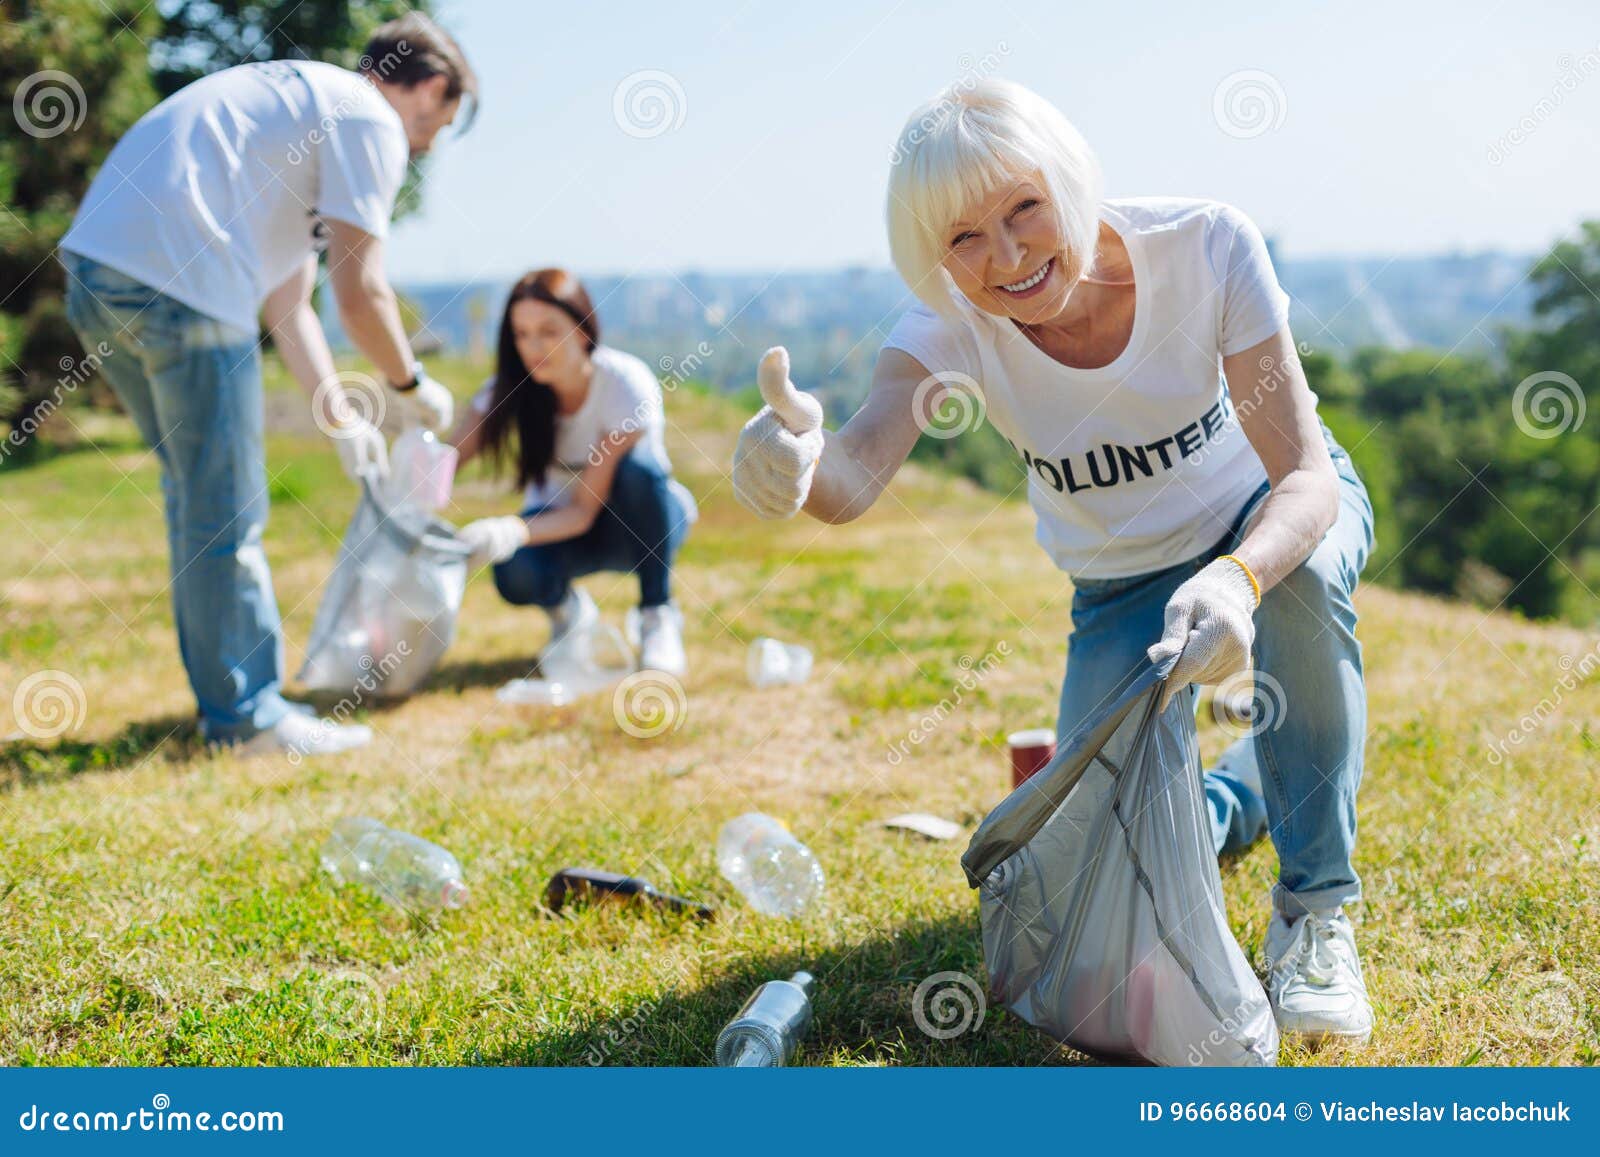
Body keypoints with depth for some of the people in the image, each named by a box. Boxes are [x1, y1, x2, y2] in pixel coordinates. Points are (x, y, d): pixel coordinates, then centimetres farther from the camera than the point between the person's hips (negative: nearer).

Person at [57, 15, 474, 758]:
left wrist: (340, 419, 28)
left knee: (197, 498, 19)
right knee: (226, 514, 0)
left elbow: (288, 302, 29)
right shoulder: (371, 121, 1)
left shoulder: (306, 102, 30)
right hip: (178, 280, -10)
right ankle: (247, 715, 9)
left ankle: (225, 697, 28)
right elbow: (359, 293, -5)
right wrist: (413, 387, 11)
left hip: (99, 270, 10)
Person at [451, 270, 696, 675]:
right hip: (558, 518, 2)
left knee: (637, 463, -37)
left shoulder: (628, 385, -27)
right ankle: (567, 609, 4)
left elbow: (586, 510, -30)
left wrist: (514, 530, -48)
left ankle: (659, 614, -18)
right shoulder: (510, 388, -15)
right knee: (516, 574, -33)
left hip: (642, 521, -2)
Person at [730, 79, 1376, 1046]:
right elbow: (853, 478, -45)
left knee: (1299, 571, -38)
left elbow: (1307, 476, -33)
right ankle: (1241, 794, 28)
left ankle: (1316, 913, -18)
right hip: (1124, 585, 2)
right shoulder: (952, 325, -26)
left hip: (1271, 513, -1)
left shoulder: (1205, 247, -31)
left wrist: (1236, 582, -55)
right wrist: (794, 456, -70)